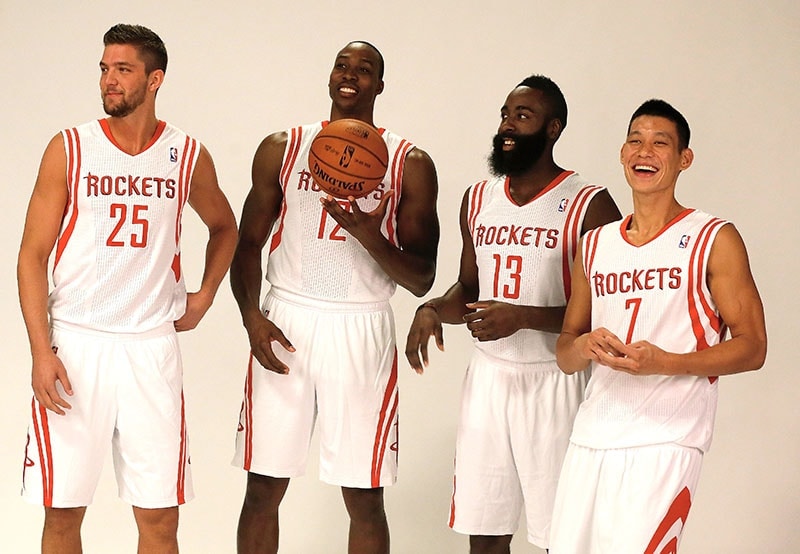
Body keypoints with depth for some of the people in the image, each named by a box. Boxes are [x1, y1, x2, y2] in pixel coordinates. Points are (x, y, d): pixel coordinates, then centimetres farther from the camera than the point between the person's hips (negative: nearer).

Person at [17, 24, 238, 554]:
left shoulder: (189, 156, 4)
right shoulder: (69, 149, 0)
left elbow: (224, 229, 25)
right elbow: (33, 255, -1)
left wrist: (204, 296, 11)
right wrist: (41, 351, -10)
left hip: (151, 346, 1)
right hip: (75, 342, -1)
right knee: (63, 510, 3)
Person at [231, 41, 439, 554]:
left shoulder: (410, 164, 4)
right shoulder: (282, 148, 8)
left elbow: (421, 279, 1)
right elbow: (249, 242, 10)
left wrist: (369, 236, -17)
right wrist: (252, 316, -6)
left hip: (362, 332, -1)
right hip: (285, 324, 1)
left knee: (364, 497, 1)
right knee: (264, 487, 2)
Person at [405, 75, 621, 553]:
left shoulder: (589, 205, -9)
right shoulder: (479, 199, 11)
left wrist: (522, 317, -22)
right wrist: (433, 310, -1)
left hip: (555, 383, -5)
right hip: (489, 376, 5)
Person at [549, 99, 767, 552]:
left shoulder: (714, 240, 1)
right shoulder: (595, 245, 16)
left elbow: (752, 347, -4)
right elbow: (565, 354, 21)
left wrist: (664, 362, -17)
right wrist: (584, 347, -4)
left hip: (664, 441, -5)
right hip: (592, 436, 5)